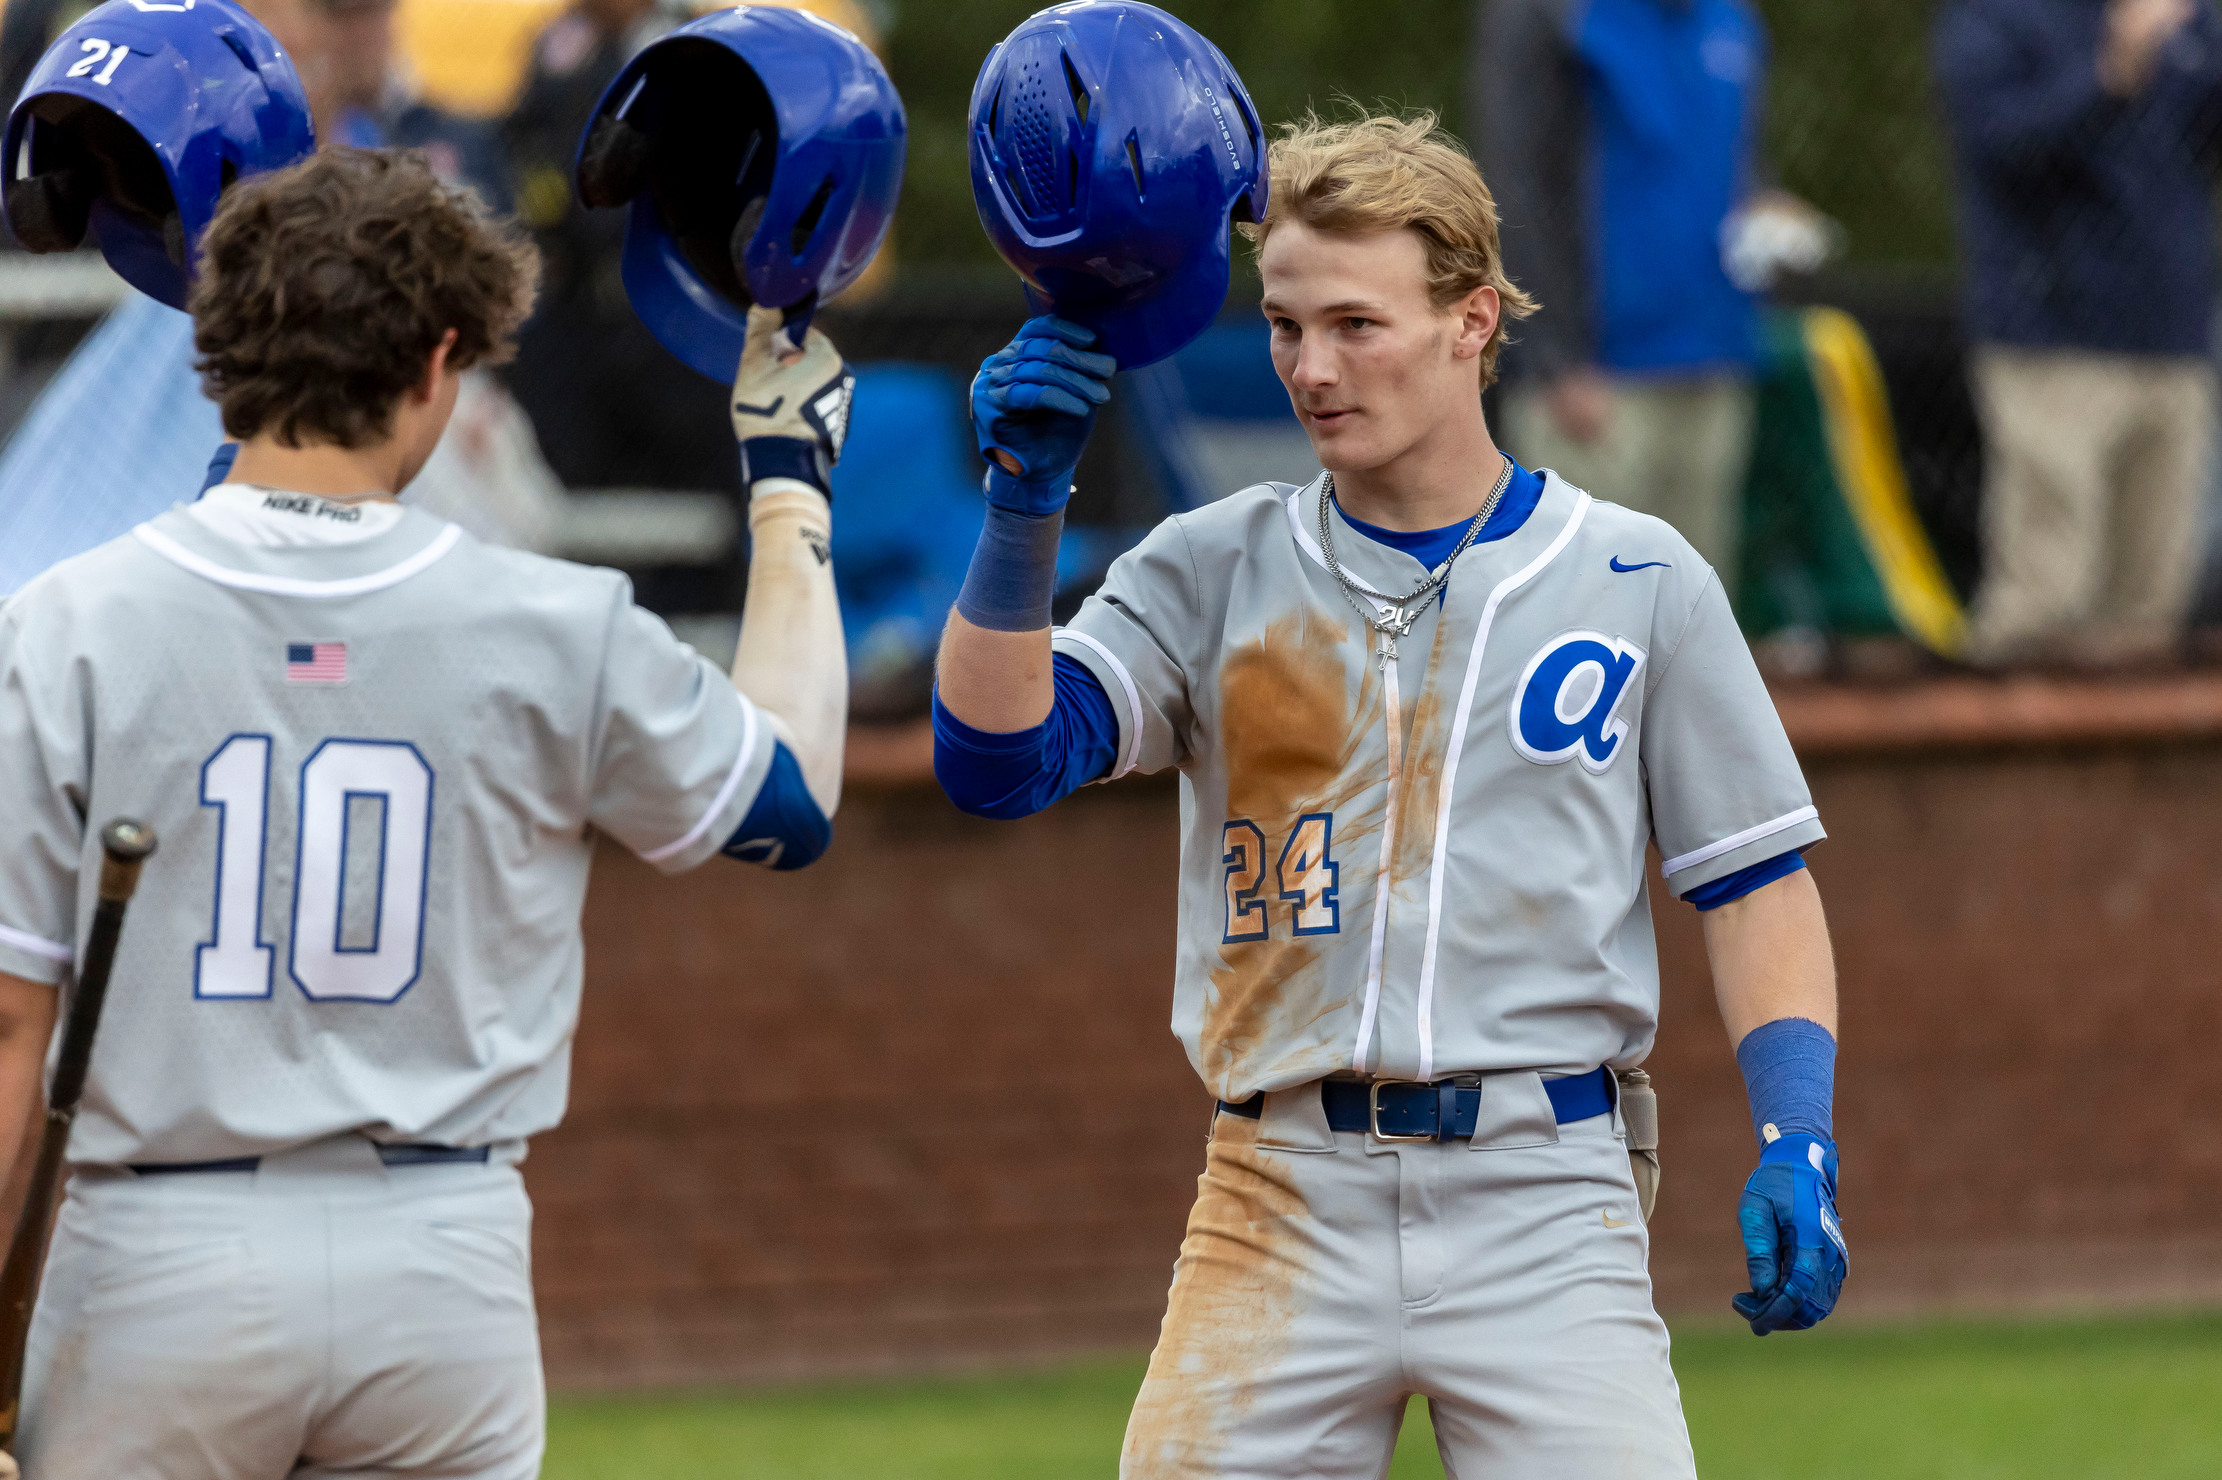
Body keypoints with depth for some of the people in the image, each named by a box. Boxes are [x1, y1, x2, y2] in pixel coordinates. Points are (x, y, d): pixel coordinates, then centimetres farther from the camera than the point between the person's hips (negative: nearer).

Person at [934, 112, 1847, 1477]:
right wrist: (1024, 504, -15)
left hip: (1546, 1207, -2)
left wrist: (1798, 1145, -5)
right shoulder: (1216, 571, 9)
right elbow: (995, 755, -3)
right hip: (1283, 1204, 2)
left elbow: (1756, 879, 8)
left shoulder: (1639, 583, 7)